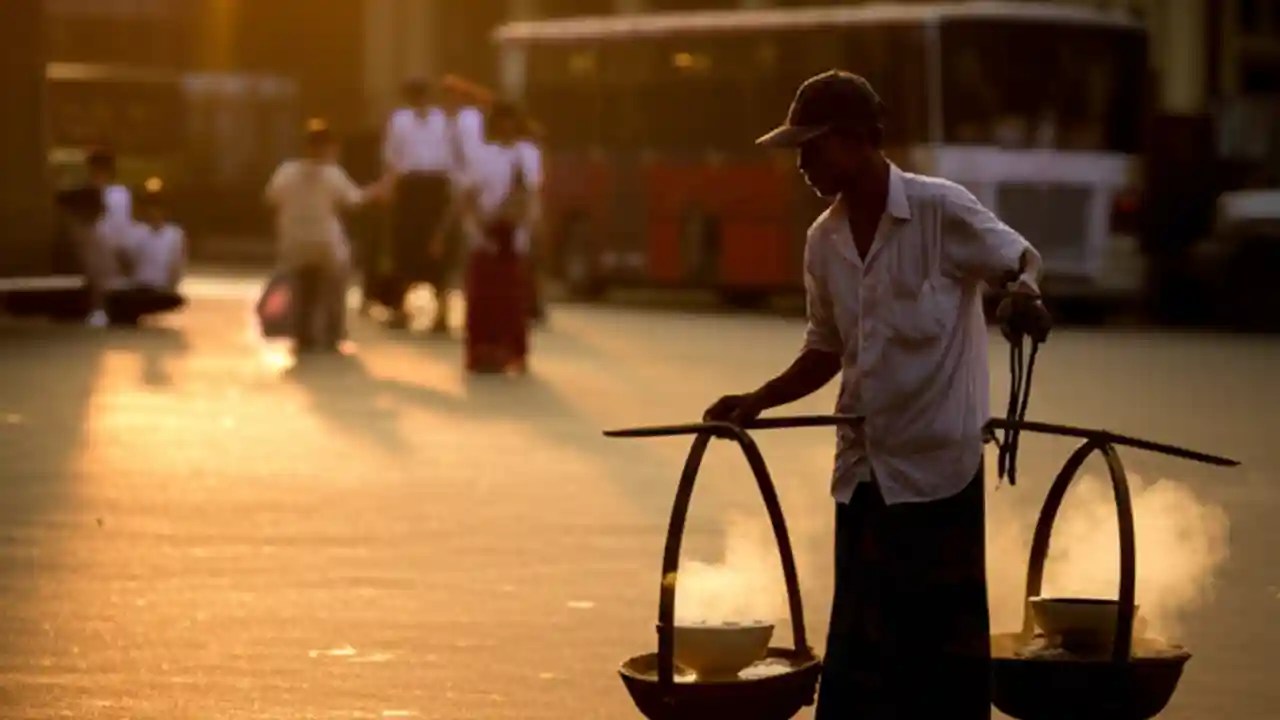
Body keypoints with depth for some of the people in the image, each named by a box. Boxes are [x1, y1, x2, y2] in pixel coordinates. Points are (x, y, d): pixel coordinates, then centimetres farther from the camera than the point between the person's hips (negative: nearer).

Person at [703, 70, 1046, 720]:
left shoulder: (942, 211, -10)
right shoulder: (824, 242, 8)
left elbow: (1020, 262, -1)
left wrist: (1020, 295, -24)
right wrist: (759, 401, 4)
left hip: (938, 465, -6)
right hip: (864, 469, 6)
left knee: (941, 651, 0)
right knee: (855, 653, 7)